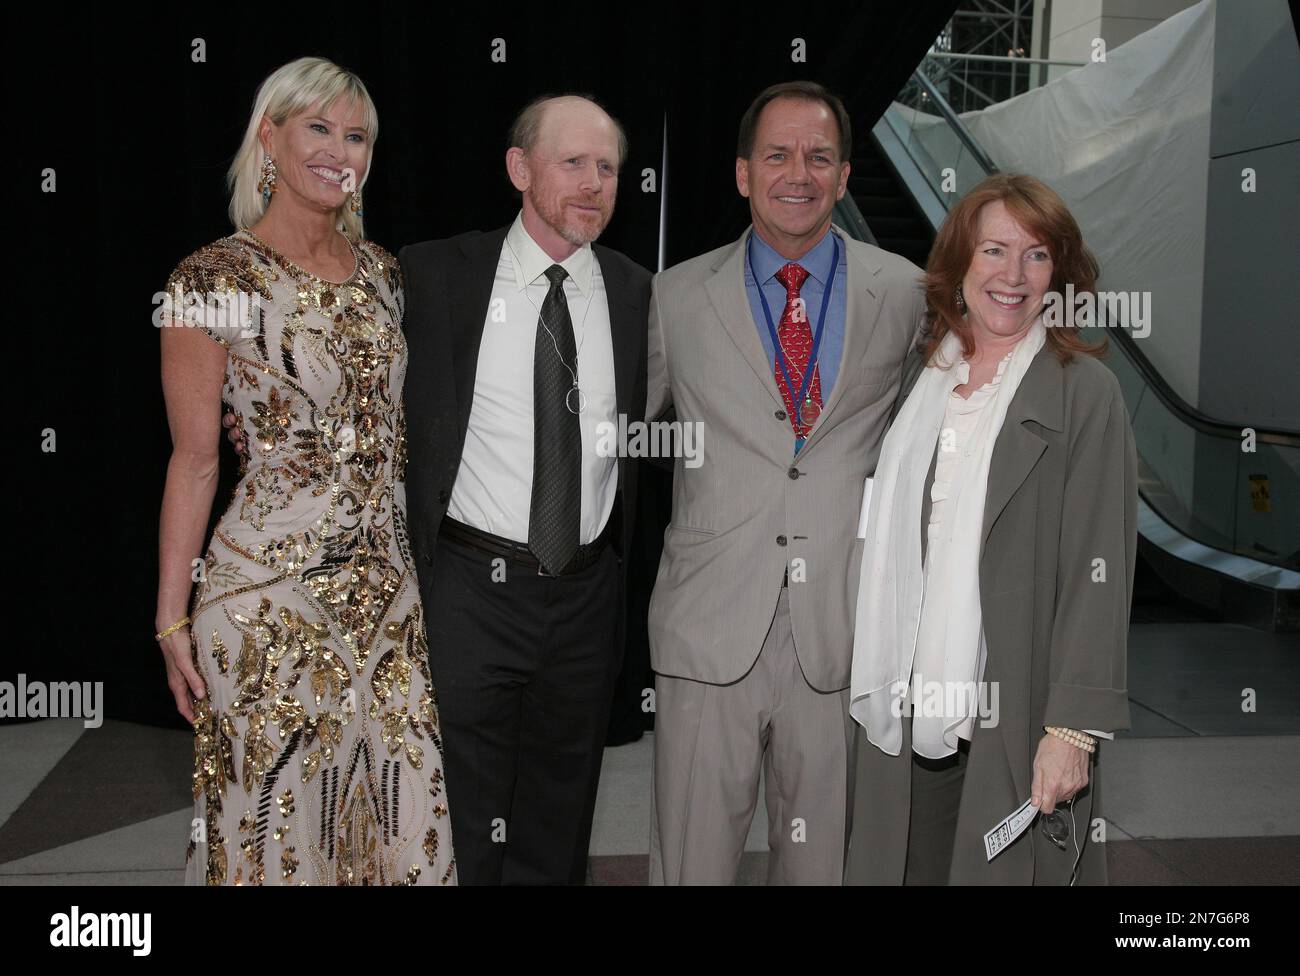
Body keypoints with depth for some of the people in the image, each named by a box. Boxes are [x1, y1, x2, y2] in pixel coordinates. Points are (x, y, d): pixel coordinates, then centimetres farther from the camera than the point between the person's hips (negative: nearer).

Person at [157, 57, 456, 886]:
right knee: (278, 823, 8)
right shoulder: (215, 280, -8)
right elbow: (194, 462, -7)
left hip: (388, 589, 5)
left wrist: (409, 555, 14)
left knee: (404, 813, 11)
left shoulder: (381, 269, 8)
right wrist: (172, 621, -6)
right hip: (269, 597, -5)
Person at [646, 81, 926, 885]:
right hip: (712, 629, 0)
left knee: (822, 854, 12)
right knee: (692, 858, 6)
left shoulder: (906, 293, 5)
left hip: (845, 634, 1)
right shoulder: (679, 297, 6)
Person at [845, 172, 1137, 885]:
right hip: (908, 717, 4)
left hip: (1013, 721, -4)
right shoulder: (923, 384, 11)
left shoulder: (1083, 391, -4)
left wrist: (1073, 727, -15)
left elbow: (1098, 573, -9)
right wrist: (876, 686, 10)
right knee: (906, 866, 9)